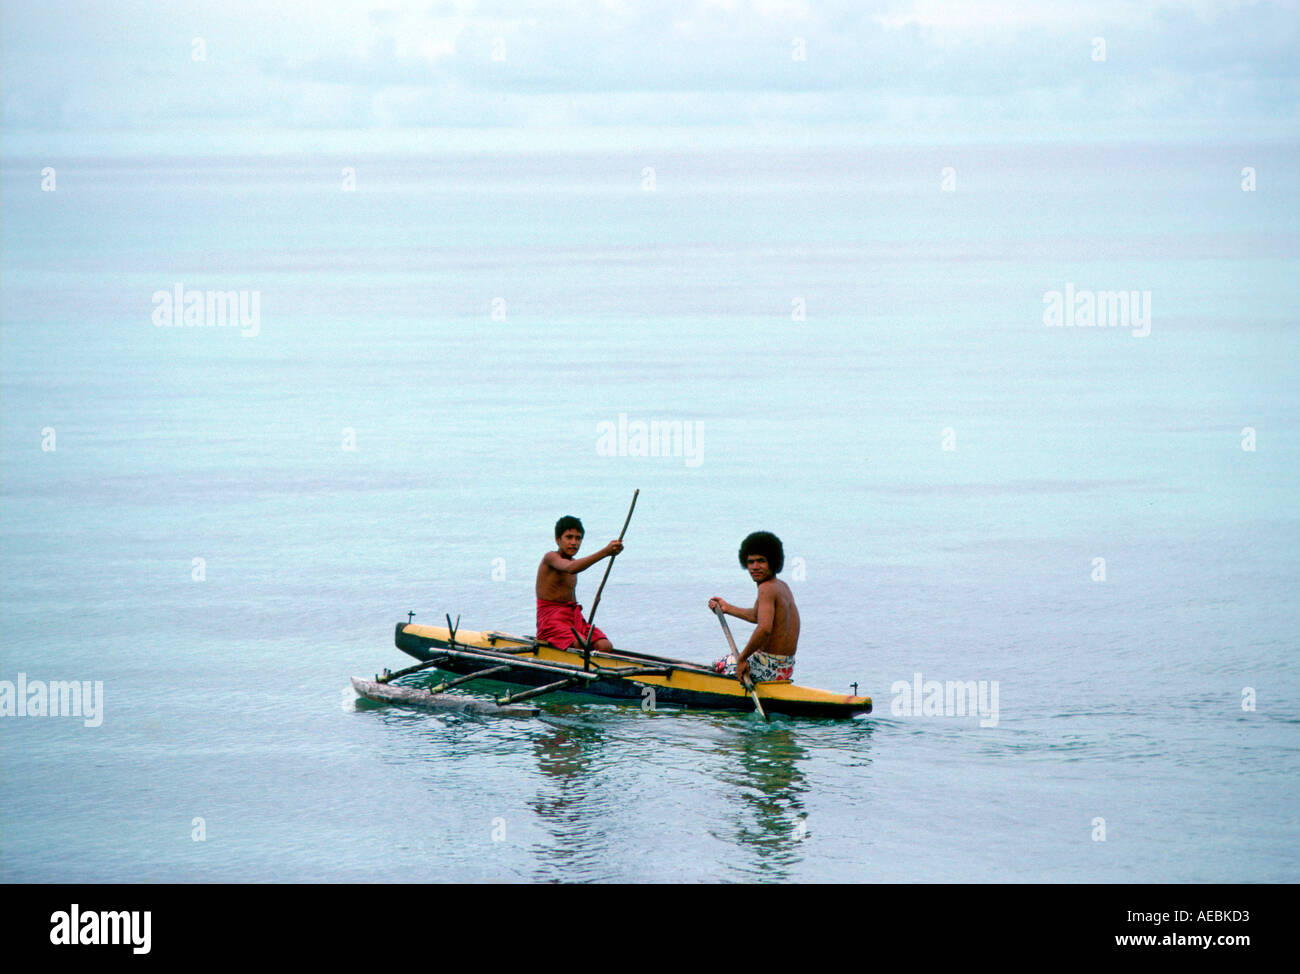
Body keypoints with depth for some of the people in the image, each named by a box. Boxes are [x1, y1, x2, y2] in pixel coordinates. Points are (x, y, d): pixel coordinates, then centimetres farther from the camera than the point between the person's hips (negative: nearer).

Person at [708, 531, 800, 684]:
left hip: (768, 669, -9)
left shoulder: (767, 588, -21)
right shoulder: (783, 587, 9)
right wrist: (727, 608, 33)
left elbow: (765, 629, -36)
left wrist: (742, 659, -26)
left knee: (718, 666, 16)